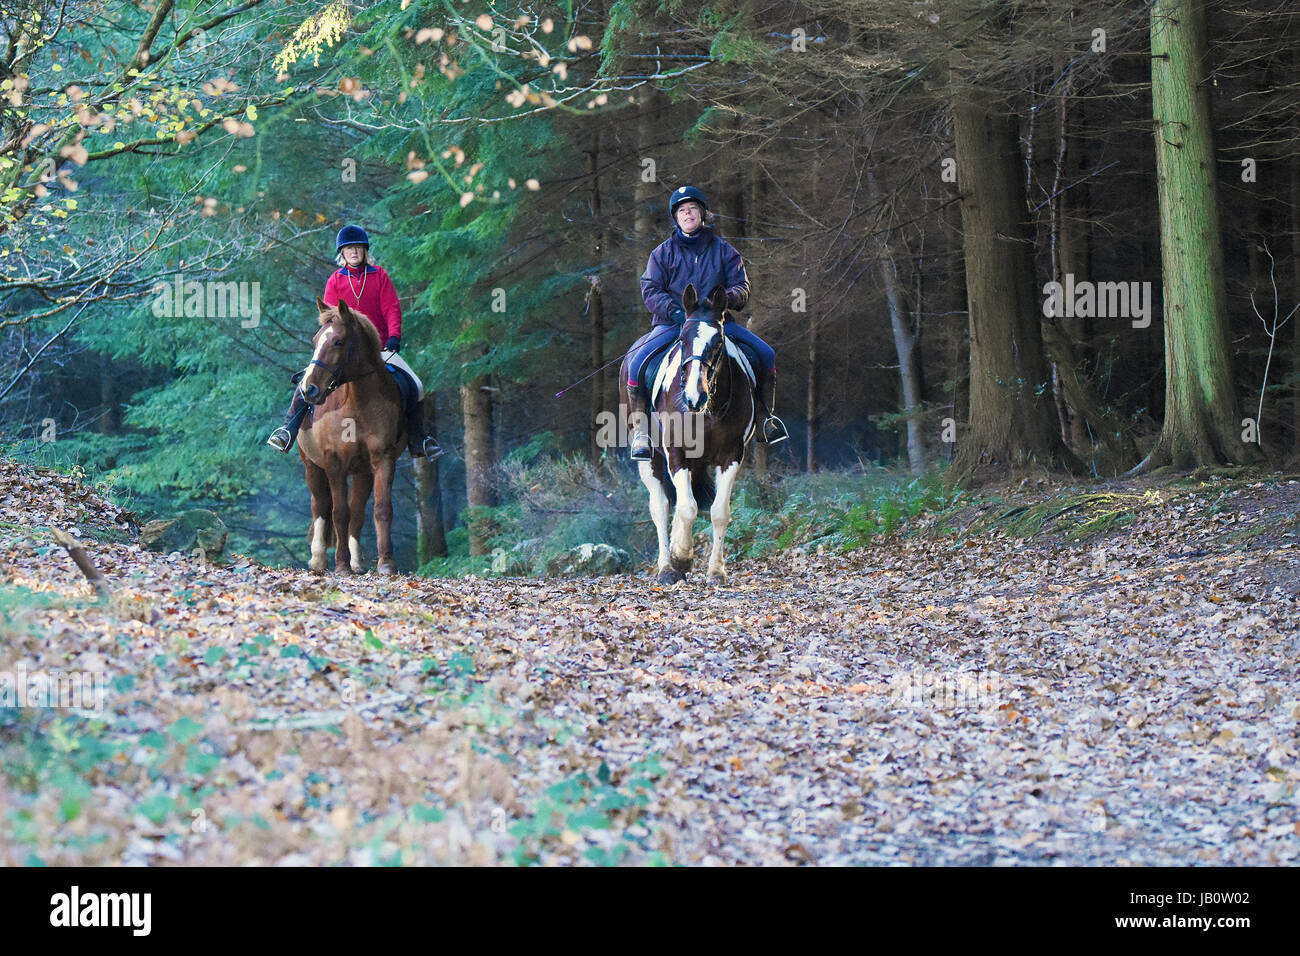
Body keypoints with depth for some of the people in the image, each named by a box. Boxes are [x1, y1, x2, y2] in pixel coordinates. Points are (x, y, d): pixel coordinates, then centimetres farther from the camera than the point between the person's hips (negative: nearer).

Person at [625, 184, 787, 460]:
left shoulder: (723, 250, 11)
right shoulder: (663, 252, 8)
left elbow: (742, 287, 5)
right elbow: (650, 290, 0)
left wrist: (727, 297, -20)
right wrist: (674, 311, -18)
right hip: (671, 323, -1)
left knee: (765, 354, -12)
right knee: (637, 361, -27)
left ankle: (763, 419, 4)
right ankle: (640, 430, -14)